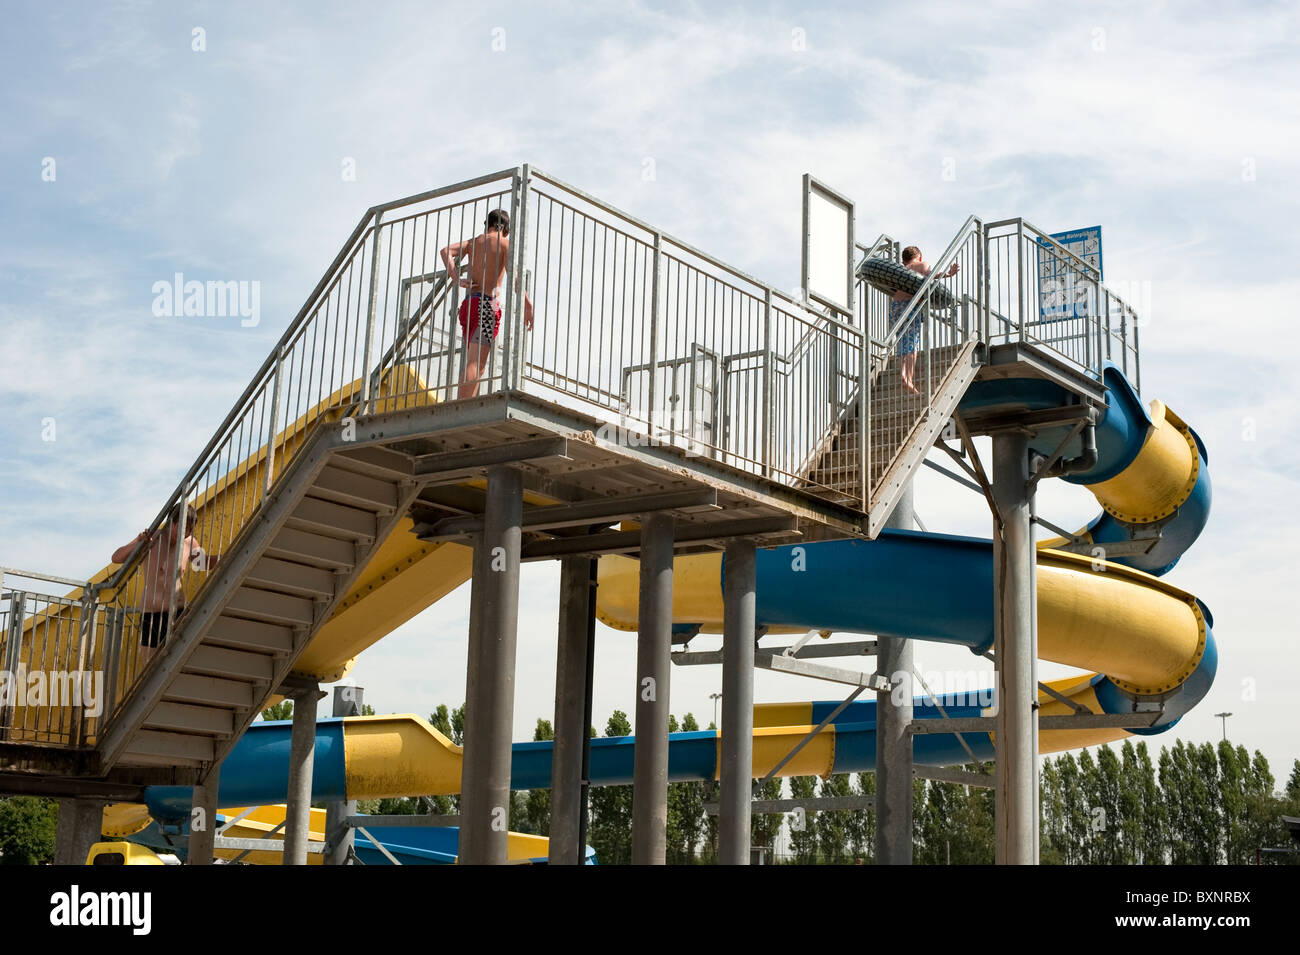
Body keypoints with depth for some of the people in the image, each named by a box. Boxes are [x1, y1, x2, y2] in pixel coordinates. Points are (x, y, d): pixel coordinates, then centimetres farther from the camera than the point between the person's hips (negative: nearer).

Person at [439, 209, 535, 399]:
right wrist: (527, 304, -15)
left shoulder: (473, 242, 18)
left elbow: (446, 251, 1)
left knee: (474, 364, 11)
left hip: (468, 304, 6)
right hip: (488, 304, -6)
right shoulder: (504, 242, 3)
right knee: (475, 363, -13)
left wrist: (457, 279, -4)